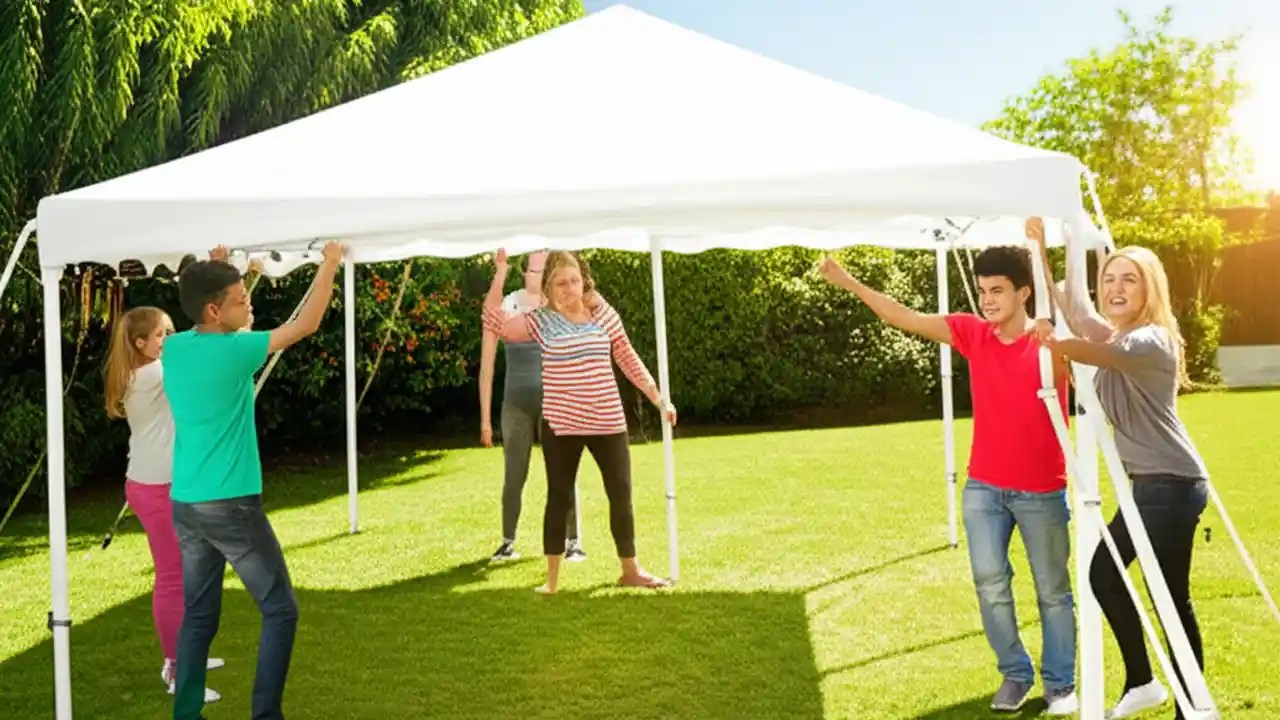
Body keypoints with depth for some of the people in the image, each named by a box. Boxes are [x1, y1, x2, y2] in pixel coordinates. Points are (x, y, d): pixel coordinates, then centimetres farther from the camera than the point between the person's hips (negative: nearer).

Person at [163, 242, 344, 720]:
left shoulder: (173, 349, 4)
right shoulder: (232, 351, -15)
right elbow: (306, 324, -7)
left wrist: (217, 271, 27)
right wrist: (330, 262, 2)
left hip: (184, 505, 7)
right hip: (230, 505, -7)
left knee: (198, 615, 15)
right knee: (280, 610, 4)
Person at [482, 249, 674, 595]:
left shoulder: (604, 314, 2)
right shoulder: (541, 320, -3)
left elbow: (629, 360, 9)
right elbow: (495, 322, -14)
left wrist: (659, 399, 8)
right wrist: (501, 272, -16)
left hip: (607, 422, 2)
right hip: (560, 425, -2)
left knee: (621, 494, 8)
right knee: (559, 498, 5)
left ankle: (631, 570, 24)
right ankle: (552, 579, 16)